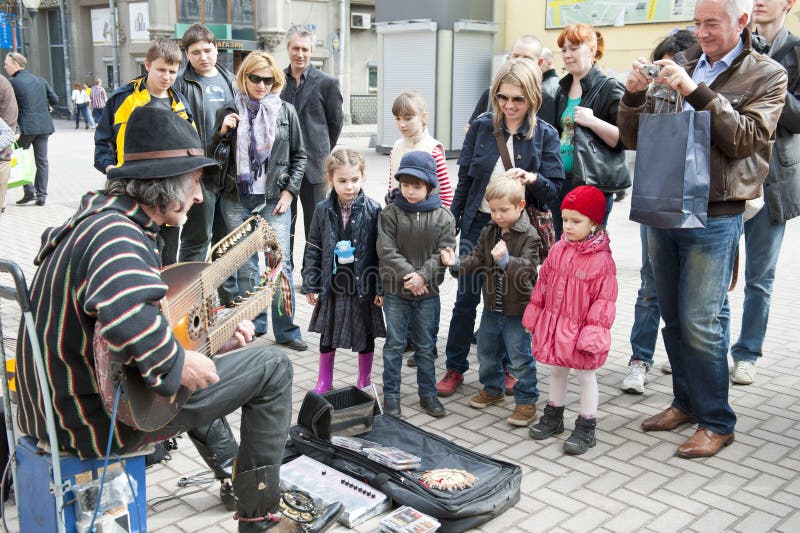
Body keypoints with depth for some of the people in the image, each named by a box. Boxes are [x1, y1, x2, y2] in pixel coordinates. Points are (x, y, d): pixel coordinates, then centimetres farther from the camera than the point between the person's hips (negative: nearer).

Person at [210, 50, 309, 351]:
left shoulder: (285, 111, 4)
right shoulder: (229, 111, 5)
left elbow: (299, 155, 9)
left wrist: (289, 191, 0)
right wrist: (222, 133, -8)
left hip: (274, 199, -1)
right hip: (236, 199, 1)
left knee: (281, 262, -5)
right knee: (245, 265, 8)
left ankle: (286, 330, 4)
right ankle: (253, 324, 22)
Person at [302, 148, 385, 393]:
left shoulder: (372, 210, -10)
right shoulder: (323, 210, -4)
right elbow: (313, 249, 1)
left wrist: (381, 288, -9)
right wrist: (310, 284, -1)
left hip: (363, 286, -2)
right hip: (332, 285, 2)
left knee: (365, 336, 13)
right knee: (327, 335, 15)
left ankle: (364, 382, 32)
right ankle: (324, 381, 34)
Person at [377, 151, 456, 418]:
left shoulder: (443, 217, -2)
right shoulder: (390, 213, -5)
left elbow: (444, 253, -7)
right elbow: (386, 250, -11)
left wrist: (423, 276, -19)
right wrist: (408, 275, -20)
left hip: (428, 292, 1)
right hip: (395, 291, -1)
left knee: (425, 346, 13)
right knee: (394, 344, 7)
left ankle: (428, 393, 26)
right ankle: (391, 395, 19)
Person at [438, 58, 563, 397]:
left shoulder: (545, 135, -4)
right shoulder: (482, 126, -1)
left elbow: (554, 190, -6)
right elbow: (464, 179, 5)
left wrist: (532, 178, -27)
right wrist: (452, 222, 6)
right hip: (479, 223, 1)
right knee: (467, 298, 4)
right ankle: (455, 368, 18)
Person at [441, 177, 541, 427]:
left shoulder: (529, 235, -17)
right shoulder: (489, 232, 3)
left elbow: (528, 267, -27)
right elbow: (476, 259, 0)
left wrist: (506, 259, -43)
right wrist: (456, 263, -19)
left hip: (518, 309, -7)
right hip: (492, 306, 7)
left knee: (520, 356, 2)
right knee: (487, 351, 19)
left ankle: (527, 401, 18)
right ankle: (493, 390, 40)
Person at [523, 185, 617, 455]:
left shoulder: (601, 259, -18)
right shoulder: (558, 250, -1)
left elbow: (604, 299, -17)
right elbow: (543, 283, 8)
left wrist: (594, 331, -19)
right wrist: (534, 314, 10)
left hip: (581, 330, -6)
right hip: (554, 324, 6)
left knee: (586, 375, 10)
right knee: (556, 371, 20)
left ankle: (586, 427, 22)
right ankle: (553, 415, 38)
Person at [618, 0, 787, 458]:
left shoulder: (766, 75, 2)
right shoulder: (679, 69, 12)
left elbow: (744, 139, -13)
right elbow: (634, 138, 10)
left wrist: (697, 92, -19)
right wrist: (634, 96, -9)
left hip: (714, 218, -5)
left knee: (701, 323, -5)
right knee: (673, 317, 13)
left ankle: (717, 422, 12)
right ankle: (687, 402, 29)